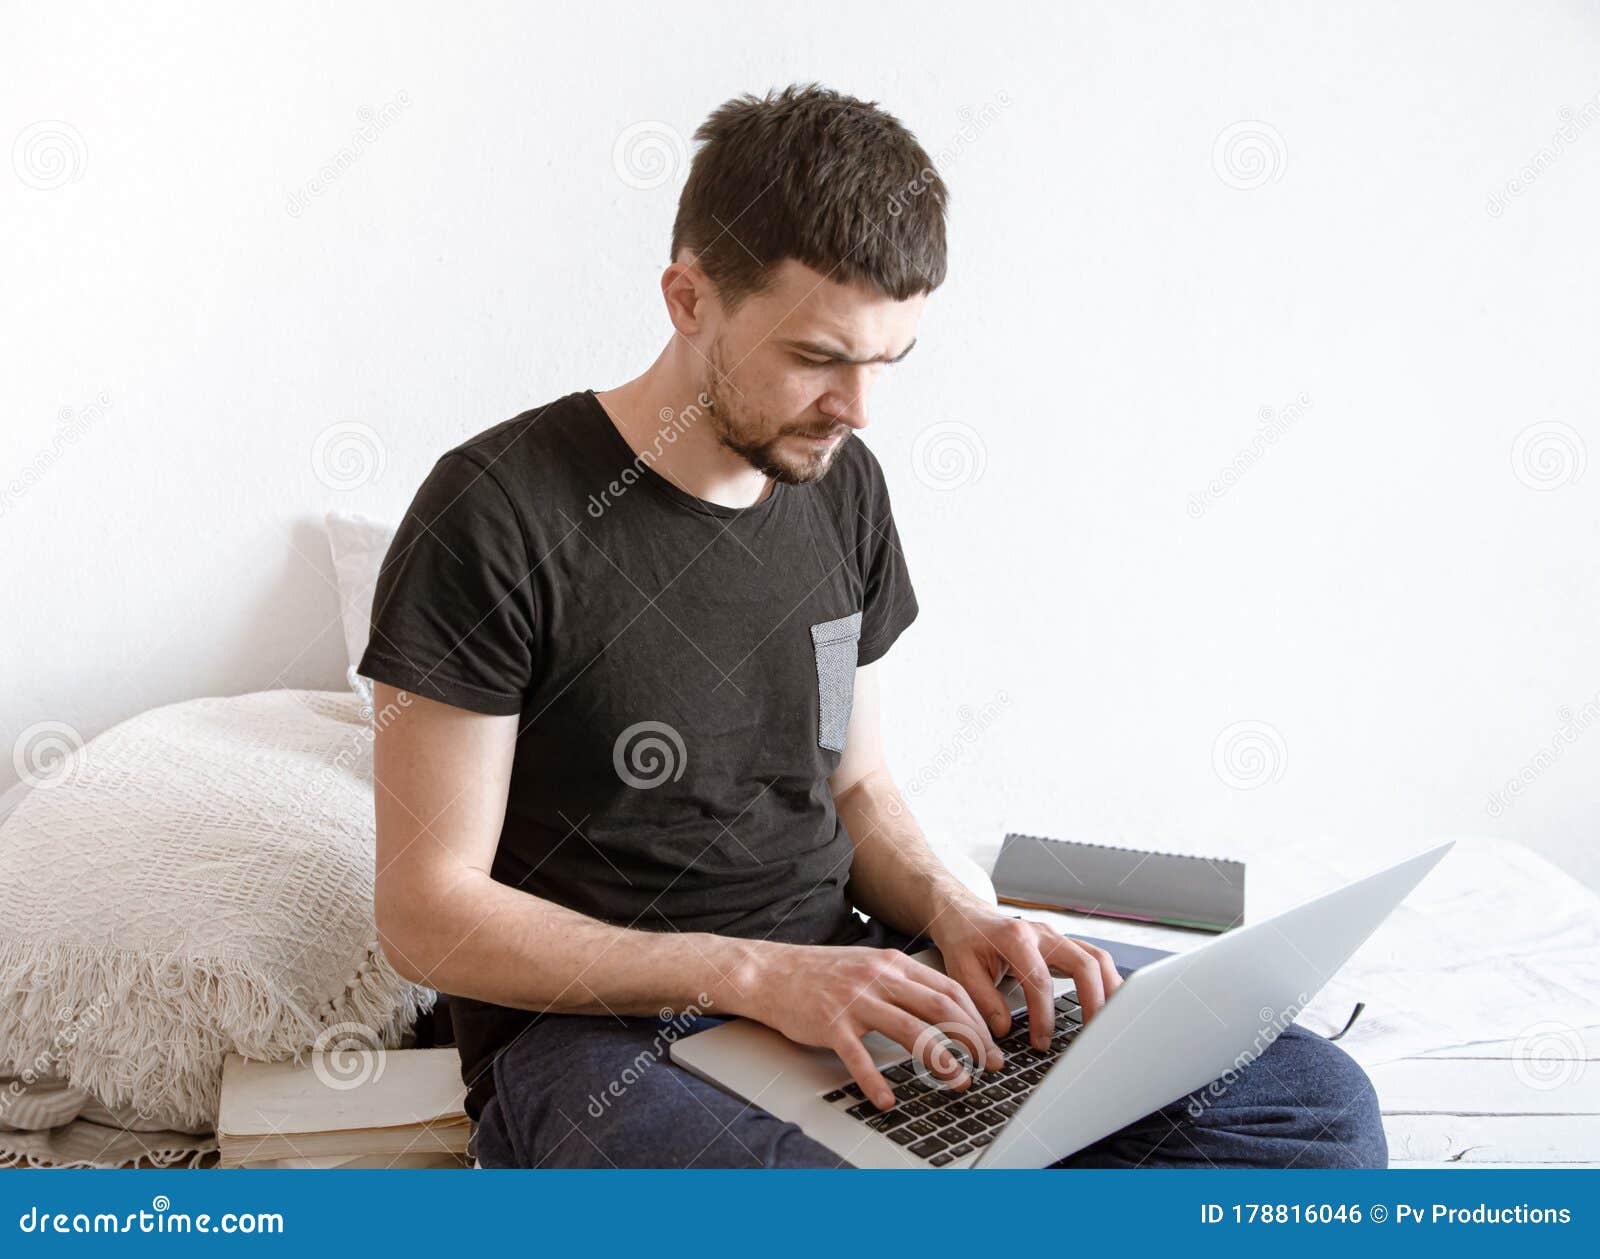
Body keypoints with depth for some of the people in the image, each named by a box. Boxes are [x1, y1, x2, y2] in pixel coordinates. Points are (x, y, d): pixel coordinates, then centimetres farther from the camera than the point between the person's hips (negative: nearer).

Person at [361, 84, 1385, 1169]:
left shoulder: (843, 483, 8)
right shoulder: (498, 513, -13)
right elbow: (430, 913, -12)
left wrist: (951, 911, -5)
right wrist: (756, 972, -20)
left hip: (846, 982, 6)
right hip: (593, 1030, -6)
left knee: (1320, 1104, -8)